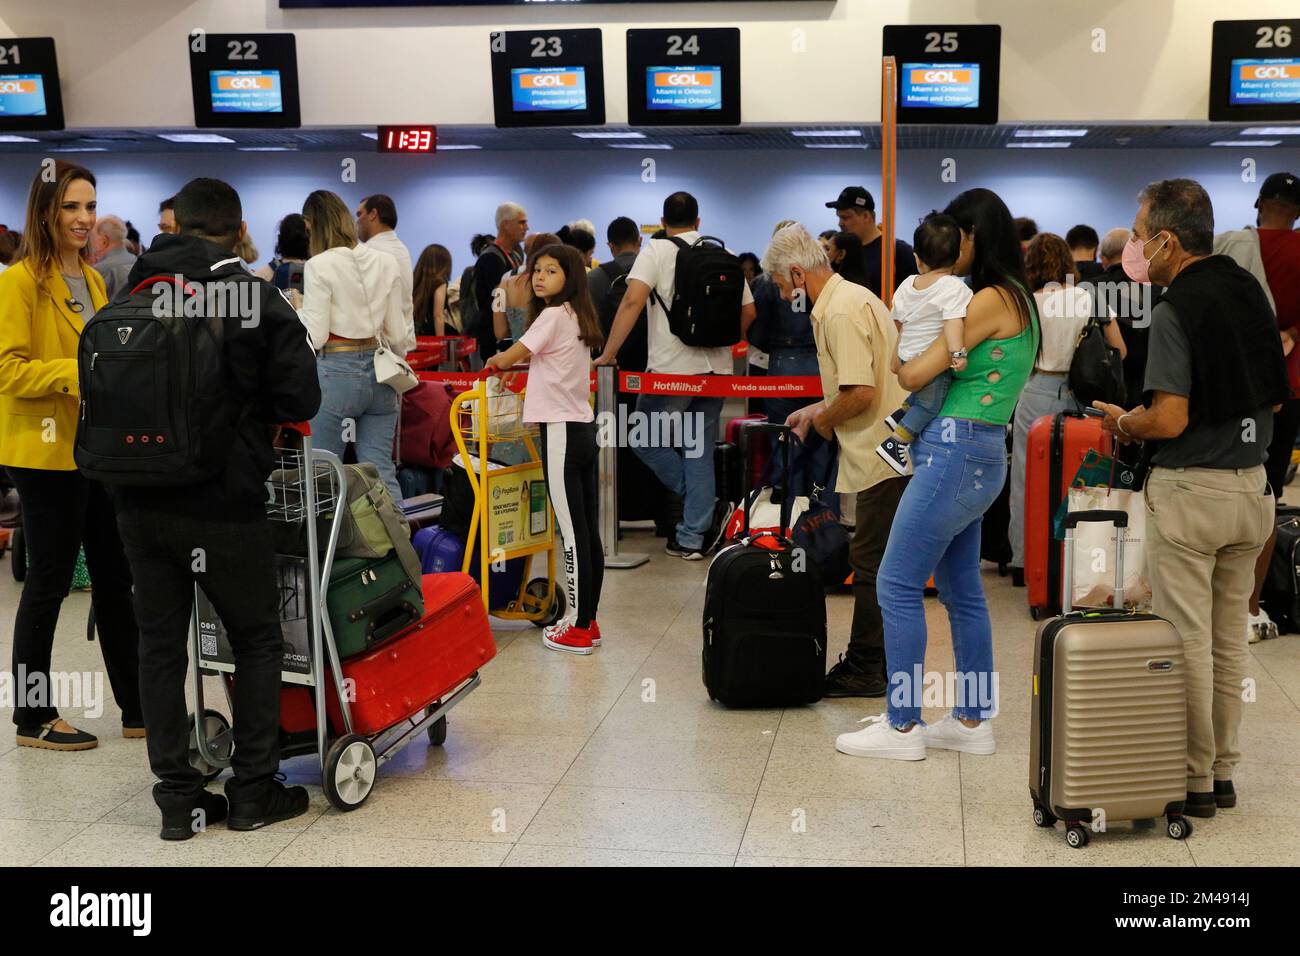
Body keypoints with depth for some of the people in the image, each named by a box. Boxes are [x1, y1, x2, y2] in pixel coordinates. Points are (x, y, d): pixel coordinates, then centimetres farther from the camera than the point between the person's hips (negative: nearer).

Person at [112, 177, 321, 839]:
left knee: (160, 645, 12)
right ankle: (253, 791, 16)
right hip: (224, 504, -4)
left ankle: (178, 796, 17)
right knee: (257, 642, 11)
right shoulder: (256, 298, -8)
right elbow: (300, 399, -11)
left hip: (140, 503, 4)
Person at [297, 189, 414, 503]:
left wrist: (297, 311, 8)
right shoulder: (386, 262, 5)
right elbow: (398, 333, 7)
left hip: (336, 372, -5)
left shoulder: (319, 266, -9)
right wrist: (397, 370, 26)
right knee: (382, 471, 6)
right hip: (378, 372, 5)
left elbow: (316, 337, -11)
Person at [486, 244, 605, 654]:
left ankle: (578, 628, 0)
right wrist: (518, 362, 22)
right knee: (588, 531, 10)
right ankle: (588, 620, 17)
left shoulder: (553, 315, -11)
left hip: (561, 431, -9)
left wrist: (494, 361, 13)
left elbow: (508, 357, -7)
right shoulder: (578, 316, 14)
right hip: (583, 428, 9)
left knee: (572, 532, -5)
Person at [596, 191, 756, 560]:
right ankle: (692, 538, 12)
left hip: (672, 369, -5)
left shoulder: (657, 250, -3)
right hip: (716, 370, 5)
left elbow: (633, 300, -15)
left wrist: (608, 354, -11)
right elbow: (747, 311, 12)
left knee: (646, 439, 11)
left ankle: (708, 508, 3)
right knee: (700, 451, 12)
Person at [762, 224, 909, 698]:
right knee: (873, 562, 15)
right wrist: (818, 409, 20)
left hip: (881, 456, -10)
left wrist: (822, 420, -6)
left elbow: (860, 393, -24)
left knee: (871, 564, -3)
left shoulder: (840, 311, -17)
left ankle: (865, 671, 5)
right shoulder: (850, 297, 17)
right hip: (884, 451, 10)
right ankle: (869, 661, 23)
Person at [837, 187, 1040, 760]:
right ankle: (972, 722, 20)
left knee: (898, 586, -4)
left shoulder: (991, 300, -13)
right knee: (962, 593, 13)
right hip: (976, 456, 10)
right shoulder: (1016, 299, 16)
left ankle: (901, 726, 3)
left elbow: (915, 375, -13)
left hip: (955, 453, -10)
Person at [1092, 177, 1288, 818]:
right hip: (1251, 485, 8)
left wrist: (1123, 423, -3)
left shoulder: (1176, 309, -16)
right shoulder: (1249, 289, 8)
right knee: (1229, 640, 15)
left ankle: (1193, 780, 11)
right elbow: (1276, 395, 14)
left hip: (1189, 489, -8)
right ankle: (1223, 771, 25)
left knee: (1186, 642, 2)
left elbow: (1169, 420, -22)